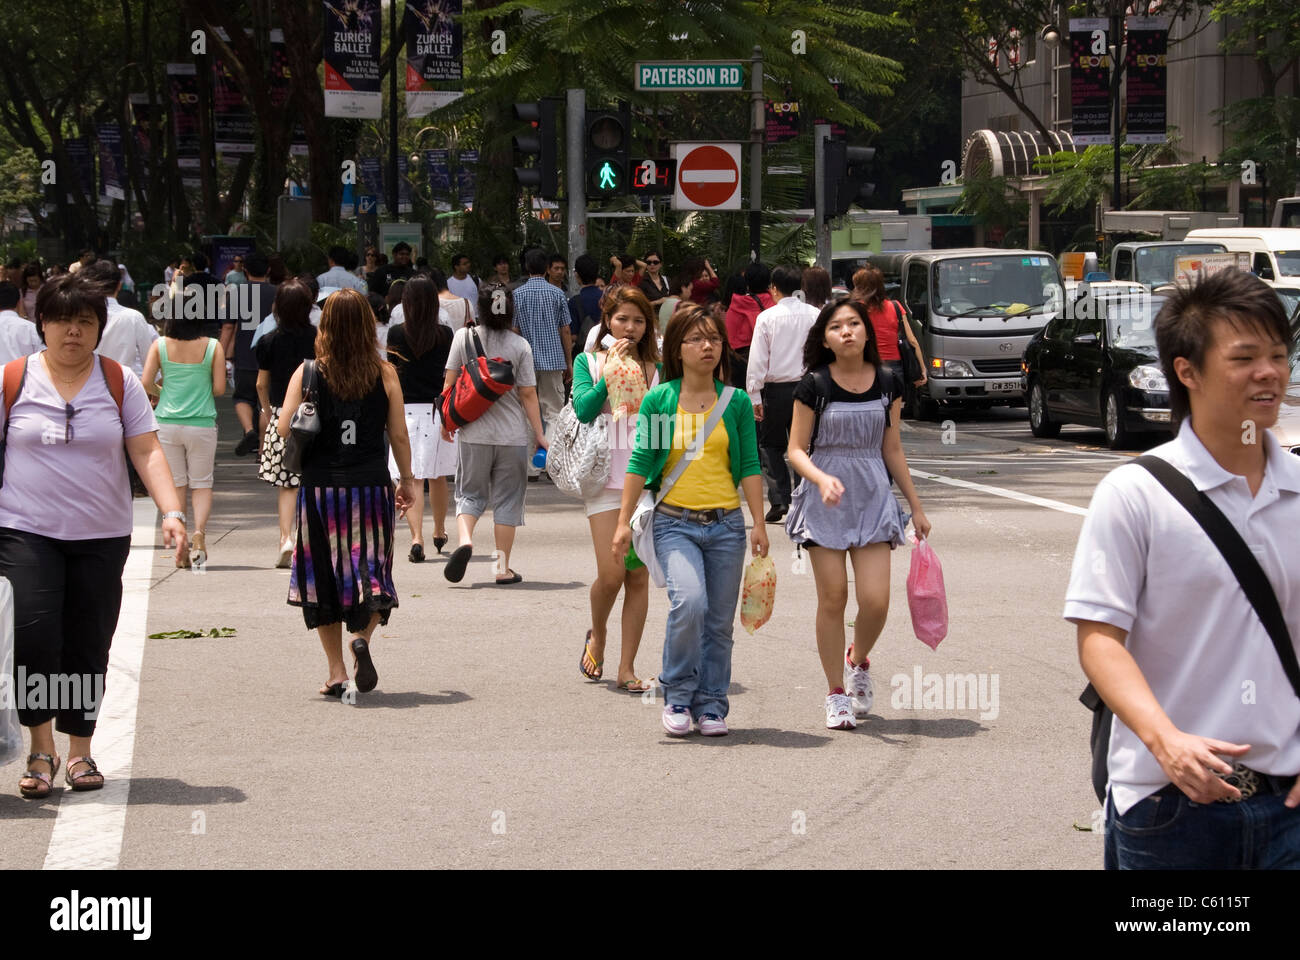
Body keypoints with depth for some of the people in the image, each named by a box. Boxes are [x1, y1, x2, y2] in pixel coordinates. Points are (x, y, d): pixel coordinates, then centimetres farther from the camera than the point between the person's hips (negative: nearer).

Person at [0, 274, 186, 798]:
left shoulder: (120, 383, 5)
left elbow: (147, 452, 1)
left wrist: (172, 512, -12)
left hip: (101, 537, 1)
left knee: (87, 647, 4)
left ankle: (80, 752, 19)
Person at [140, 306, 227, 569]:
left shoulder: (160, 345, -4)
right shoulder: (213, 347, -6)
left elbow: (145, 384, -8)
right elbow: (219, 388, -6)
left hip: (167, 423, 1)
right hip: (202, 423, -1)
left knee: (176, 485, 10)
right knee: (202, 483, 11)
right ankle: (199, 531, -13)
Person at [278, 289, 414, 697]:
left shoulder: (308, 373, -4)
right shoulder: (384, 374, -1)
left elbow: (283, 431, -8)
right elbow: (399, 436, 2)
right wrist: (407, 480, 17)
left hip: (320, 486, 0)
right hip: (371, 486, 0)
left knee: (324, 578, 11)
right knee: (370, 574, 10)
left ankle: (336, 671, 9)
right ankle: (362, 635, -19)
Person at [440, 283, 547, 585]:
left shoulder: (464, 336, -1)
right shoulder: (519, 345, -4)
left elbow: (449, 383, 1)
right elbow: (528, 395, -4)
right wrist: (539, 434, 4)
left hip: (473, 433, 1)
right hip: (512, 435, -1)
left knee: (470, 493, 12)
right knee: (507, 499, 8)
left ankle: (464, 539, -16)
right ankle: (503, 567, 9)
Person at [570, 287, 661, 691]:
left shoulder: (657, 369, 10)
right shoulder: (588, 362, 6)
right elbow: (584, 409, -11)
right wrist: (611, 370, -11)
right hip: (607, 477, -2)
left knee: (638, 576, 2)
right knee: (611, 574, -11)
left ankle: (627, 668, 9)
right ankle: (597, 637, 20)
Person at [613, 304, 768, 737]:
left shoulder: (736, 402, 6)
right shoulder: (658, 400, 1)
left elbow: (749, 466, 7)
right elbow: (640, 462, 2)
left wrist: (758, 523, 2)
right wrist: (624, 521, -1)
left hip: (726, 523, 2)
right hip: (675, 522, -2)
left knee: (719, 621, 4)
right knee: (689, 601, -23)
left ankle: (710, 706, 18)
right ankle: (677, 694, -4)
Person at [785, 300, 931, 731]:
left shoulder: (887, 384, 4)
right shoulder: (815, 386, -4)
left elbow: (892, 451, 12)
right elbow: (796, 450, -3)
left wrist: (917, 506, 13)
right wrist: (822, 479, -22)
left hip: (873, 499, 2)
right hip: (825, 501, -2)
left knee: (875, 601, -8)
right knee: (832, 598, -2)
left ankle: (858, 661, 25)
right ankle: (837, 695, 12)